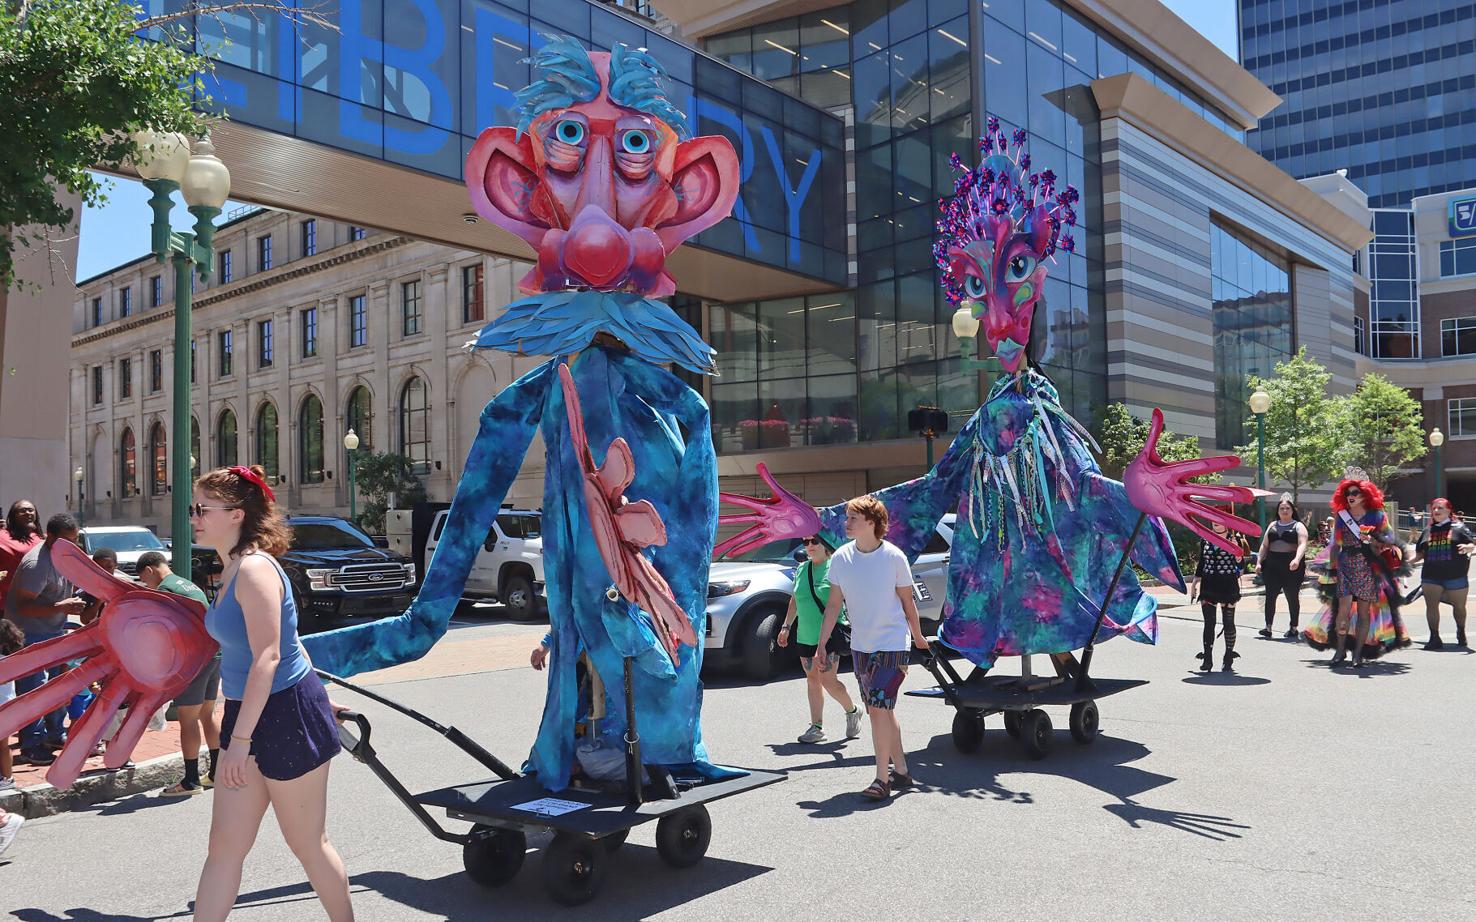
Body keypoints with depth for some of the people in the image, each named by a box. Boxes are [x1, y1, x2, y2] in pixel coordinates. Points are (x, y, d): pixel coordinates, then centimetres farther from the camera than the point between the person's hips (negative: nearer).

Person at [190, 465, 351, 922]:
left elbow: (267, 656, -24)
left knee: (307, 842, 6)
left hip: (287, 715, -9)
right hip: (248, 715, 9)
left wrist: (240, 738, -24)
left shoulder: (253, 568, -18)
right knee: (224, 846, 10)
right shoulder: (233, 570, 11)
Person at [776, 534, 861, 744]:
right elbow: (794, 600, 21)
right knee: (812, 680, 9)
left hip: (830, 634, -7)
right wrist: (786, 627, 18)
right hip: (805, 636, 7)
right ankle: (816, 727, 15)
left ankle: (852, 711, 17)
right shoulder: (802, 569, 11)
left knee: (827, 680, -8)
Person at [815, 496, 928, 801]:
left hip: (892, 644, -5)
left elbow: (907, 602, -1)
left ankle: (882, 779, -5)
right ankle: (900, 770, 27)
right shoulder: (841, 558, -2)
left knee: (879, 709, -13)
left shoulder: (893, 557, -12)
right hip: (860, 647, 5)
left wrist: (918, 637, 10)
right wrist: (821, 642, 1)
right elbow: (834, 604, 3)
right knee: (882, 711, 13)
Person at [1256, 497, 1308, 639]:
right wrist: (1259, 562, 6)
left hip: (1291, 567, -4)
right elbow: (1264, 545, 17)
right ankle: (1268, 627, 0)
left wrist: (1297, 560, -30)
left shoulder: (1298, 526, 2)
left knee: (1292, 597, 3)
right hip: (1272, 566, 4)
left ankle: (1294, 628, 13)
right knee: (1270, 596, -2)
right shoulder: (1272, 526, 17)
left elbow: (1302, 545, -13)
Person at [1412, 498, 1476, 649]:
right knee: (1431, 606, -6)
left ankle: (1461, 633, 34)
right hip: (1431, 576, 2)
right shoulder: (1428, 531, 12)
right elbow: (1420, 553, 16)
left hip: (1456, 575, -2)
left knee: (1459, 606, 11)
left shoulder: (1458, 527, 3)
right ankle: (1434, 638, -3)